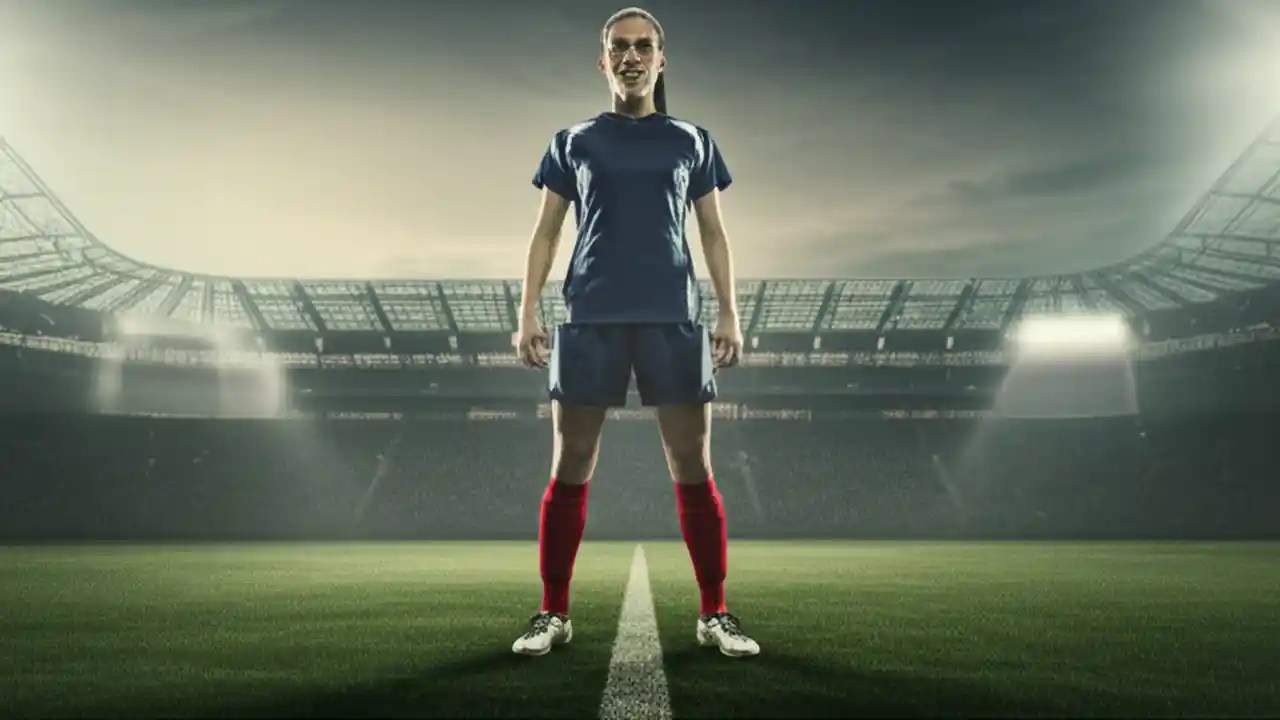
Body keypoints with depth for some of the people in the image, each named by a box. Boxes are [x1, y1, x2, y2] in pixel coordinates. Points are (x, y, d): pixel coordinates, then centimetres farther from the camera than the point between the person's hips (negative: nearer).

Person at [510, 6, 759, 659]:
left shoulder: (691, 142, 14)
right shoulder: (573, 142, 13)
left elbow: (713, 234, 14)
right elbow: (546, 232, 12)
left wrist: (729, 314, 4)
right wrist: (527, 312, 1)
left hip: (672, 318, 0)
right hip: (590, 318, 0)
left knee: (693, 469, -1)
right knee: (569, 470, 1)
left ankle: (715, 615, 9)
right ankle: (553, 615, 11)